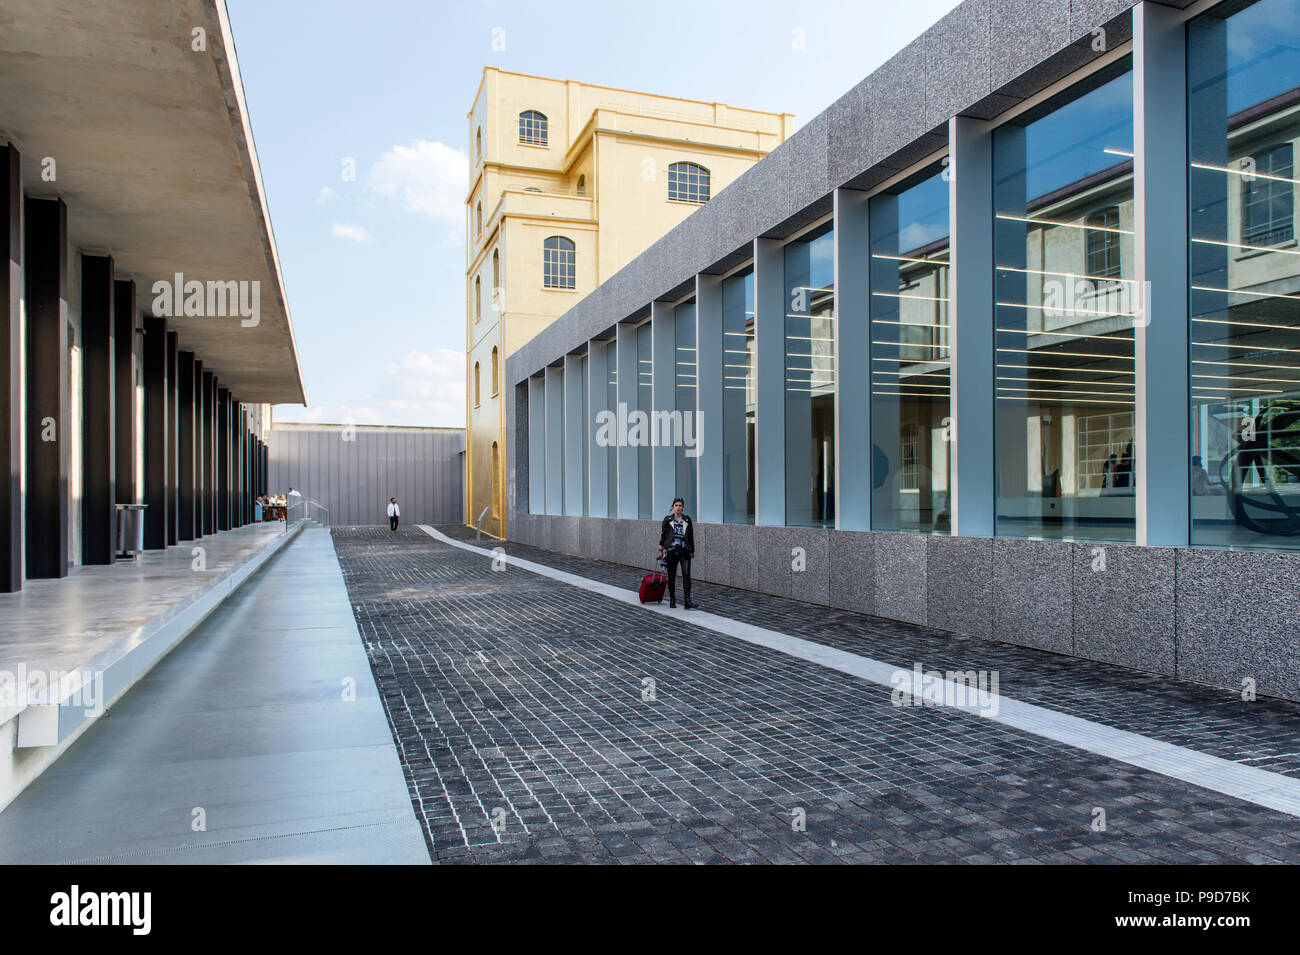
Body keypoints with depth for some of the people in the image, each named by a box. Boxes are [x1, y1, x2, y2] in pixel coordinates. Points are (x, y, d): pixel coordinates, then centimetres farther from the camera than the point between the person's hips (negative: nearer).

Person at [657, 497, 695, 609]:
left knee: (686, 574, -11)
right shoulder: (667, 520, 3)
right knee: (671, 576, 6)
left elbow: (691, 536, 14)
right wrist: (660, 550, 0)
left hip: (685, 550, 1)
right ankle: (672, 600, 20)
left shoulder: (687, 519, 8)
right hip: (672, 550, -1)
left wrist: (692, 550, 14)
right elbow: (663, 535, 4)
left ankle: (687, 601, -15)